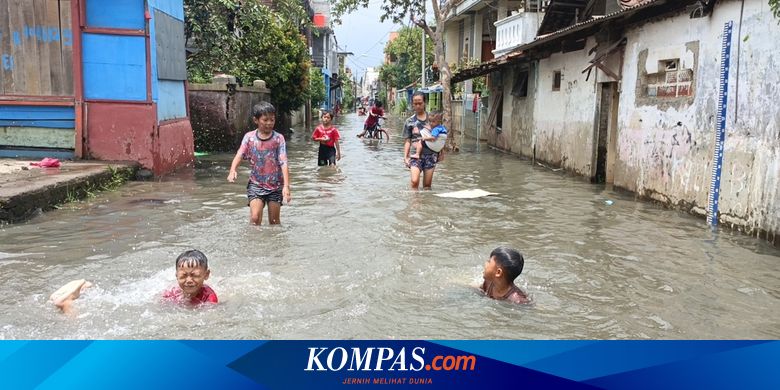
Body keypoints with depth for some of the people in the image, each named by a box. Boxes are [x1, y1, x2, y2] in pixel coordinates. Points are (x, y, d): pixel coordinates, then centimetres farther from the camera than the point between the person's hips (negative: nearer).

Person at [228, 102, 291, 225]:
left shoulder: (278, 138, -8)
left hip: (275, 185, 0)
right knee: (255, 217, -13)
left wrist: (286, 186, -23)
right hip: (256, 184, 0)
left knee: (274, 221, 8)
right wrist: (232, 171, -32)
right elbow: (239, 155, -11)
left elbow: (283, 163, -13)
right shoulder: (249, 137, -3)